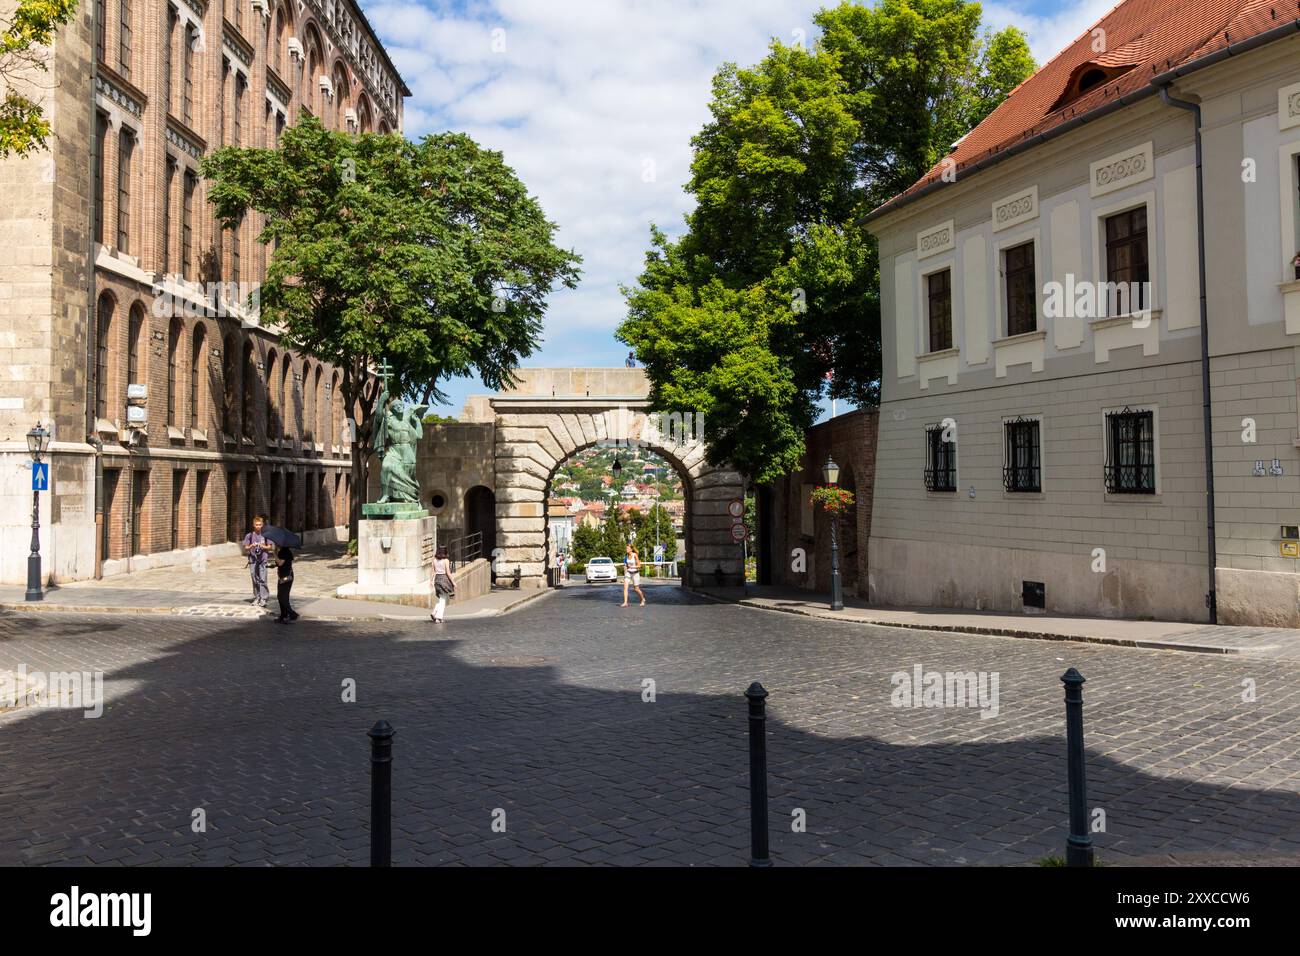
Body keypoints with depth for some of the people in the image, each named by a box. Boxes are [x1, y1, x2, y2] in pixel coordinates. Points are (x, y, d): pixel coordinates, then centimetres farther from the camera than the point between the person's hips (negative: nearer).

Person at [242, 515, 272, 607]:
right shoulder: (249, 536, 4)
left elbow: (270, 547, 8)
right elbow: (245, 548, 4)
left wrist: (263, 546, -12)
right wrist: (251, 546, -16)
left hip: (263, 560, -1)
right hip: (253, 560, 1)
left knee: (263, 579, -9)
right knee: (255, 580, 7)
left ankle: (263, 599, -10)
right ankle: (256, 598, 18)